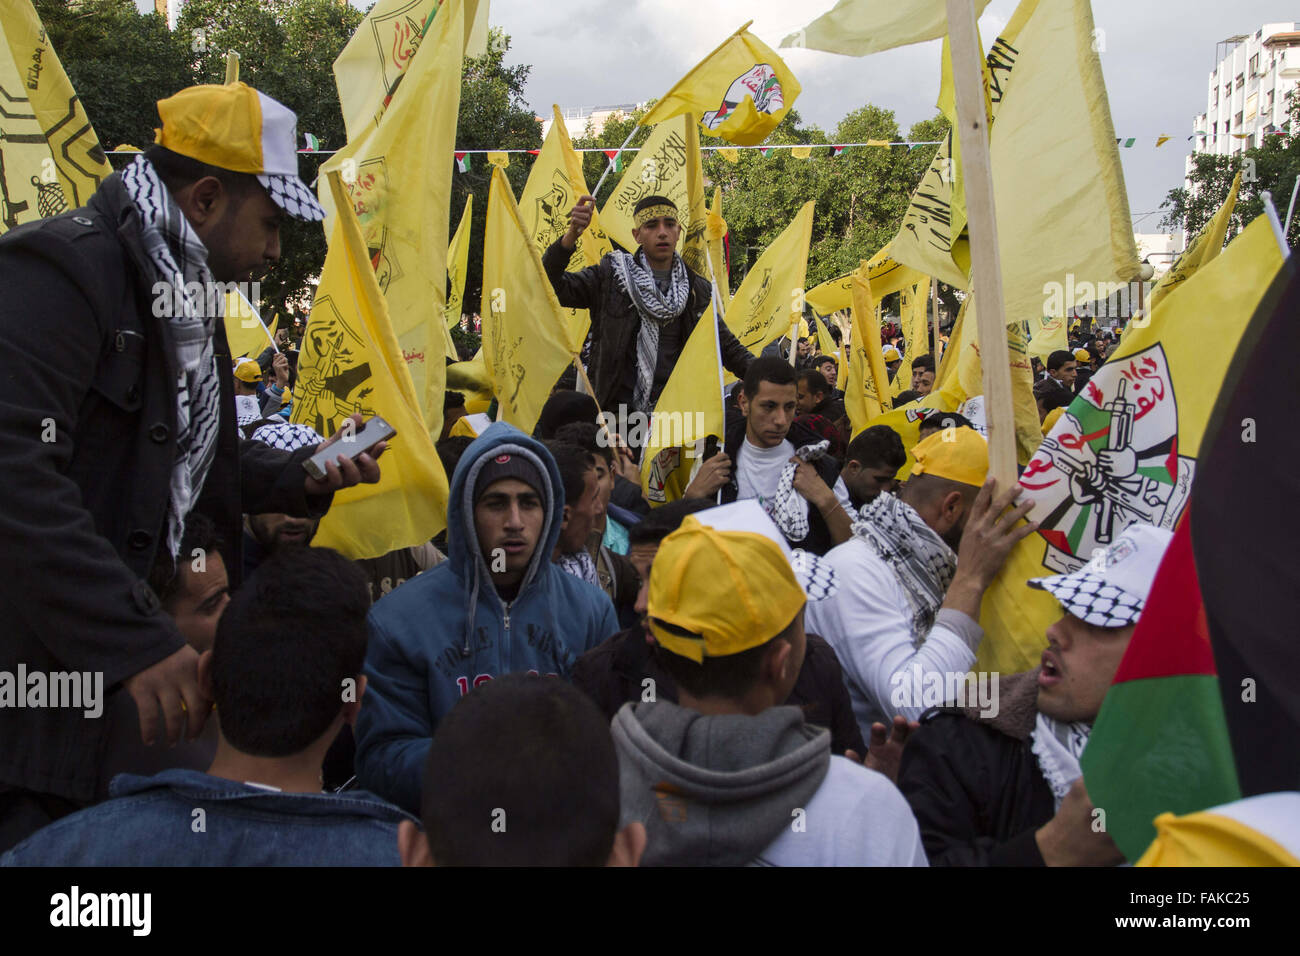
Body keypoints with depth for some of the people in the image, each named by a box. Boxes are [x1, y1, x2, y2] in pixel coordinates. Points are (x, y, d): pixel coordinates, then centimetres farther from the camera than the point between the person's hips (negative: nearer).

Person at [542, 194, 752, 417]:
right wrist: (571, 236, -20)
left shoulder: (698, 289, 13)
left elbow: (727, 347, 18)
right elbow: (549, 286, -6)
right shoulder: (610, 276, 4)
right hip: (617, 412, -2)